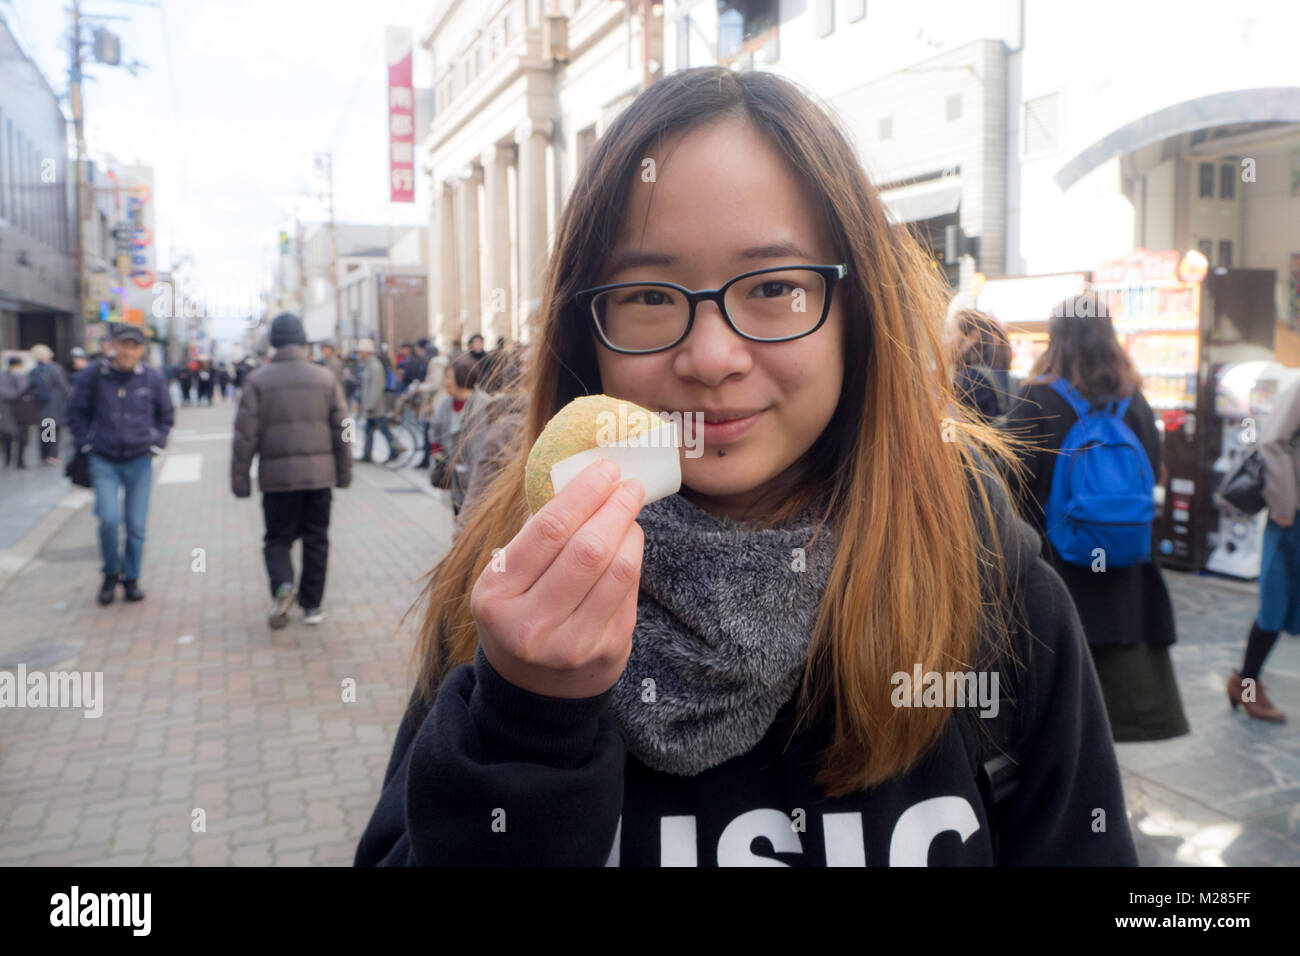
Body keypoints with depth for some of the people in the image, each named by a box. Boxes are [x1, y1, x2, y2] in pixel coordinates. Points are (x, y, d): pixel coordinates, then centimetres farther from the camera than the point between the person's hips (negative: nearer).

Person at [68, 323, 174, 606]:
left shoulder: (152, 378, -1)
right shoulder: (93, 377, -4)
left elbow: (166, 415, 15)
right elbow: (76, 413, 11)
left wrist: (156, 444, 6)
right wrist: (87, 444, 3)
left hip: (139, 462, 1)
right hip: (104, 462, -1)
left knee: (136, 524, 2)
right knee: (109, 519, -13)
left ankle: (131, 578, 20)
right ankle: (111, 573, 11)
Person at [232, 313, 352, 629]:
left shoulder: (258, 381, -3)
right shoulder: (325, 378, 2)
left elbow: (245, 436, -5)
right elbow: (341, 430, 3)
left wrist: (240, 480, 1)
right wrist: (344, 473, 11)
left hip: (277, 476, -1)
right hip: (319, 473, 1)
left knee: (278, 538, 12)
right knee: (316, 539, 11)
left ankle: (282, 585, -14)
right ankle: (312, 605, 14)